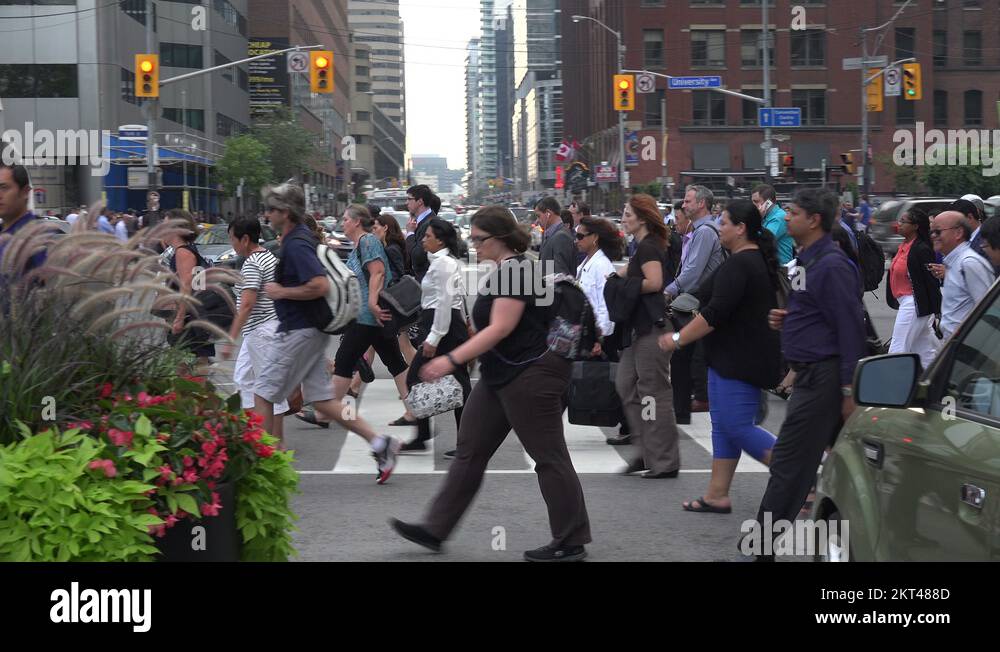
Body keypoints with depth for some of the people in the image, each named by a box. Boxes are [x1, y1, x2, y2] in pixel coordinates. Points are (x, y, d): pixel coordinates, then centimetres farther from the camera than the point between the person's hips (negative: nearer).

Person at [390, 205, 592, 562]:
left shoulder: (515, 269, -17)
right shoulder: (502, 269, 14)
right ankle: (435, 529, 15)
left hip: (529, 377, -11)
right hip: (502, 378, 11)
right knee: (469, 451, 10)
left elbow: (500, 328, -24)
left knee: (548, 457, -2)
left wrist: (452, 360, -26)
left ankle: (571, 543, 7)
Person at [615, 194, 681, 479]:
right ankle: (646, 451, 16)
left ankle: (665, 462, 3)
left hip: (652, 327, -10)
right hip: (642, 327, 10)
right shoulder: (646, 246, 16)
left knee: (655, 392, -4)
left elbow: (654, 282, -24)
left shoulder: (648, 247, -13)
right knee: (625, 385, 12)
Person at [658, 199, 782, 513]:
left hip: (738, 362, -11)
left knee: (737, 426, -9)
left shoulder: (737, 265, -18)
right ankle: (717, 495, 15)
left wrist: (678, 339, -16)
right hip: (738, 360, 11)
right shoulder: (762, 260, 15)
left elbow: (715, 313, -24)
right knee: (724, 426, 12)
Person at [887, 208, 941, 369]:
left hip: (914, 305, -10)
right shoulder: (904, 246, 11)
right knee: (926, 352, 14)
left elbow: (932, 281, -16)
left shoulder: (922, 250, -16)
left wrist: (936, 311, -16)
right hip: (905, 303, 10)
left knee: (897, 350, -7)